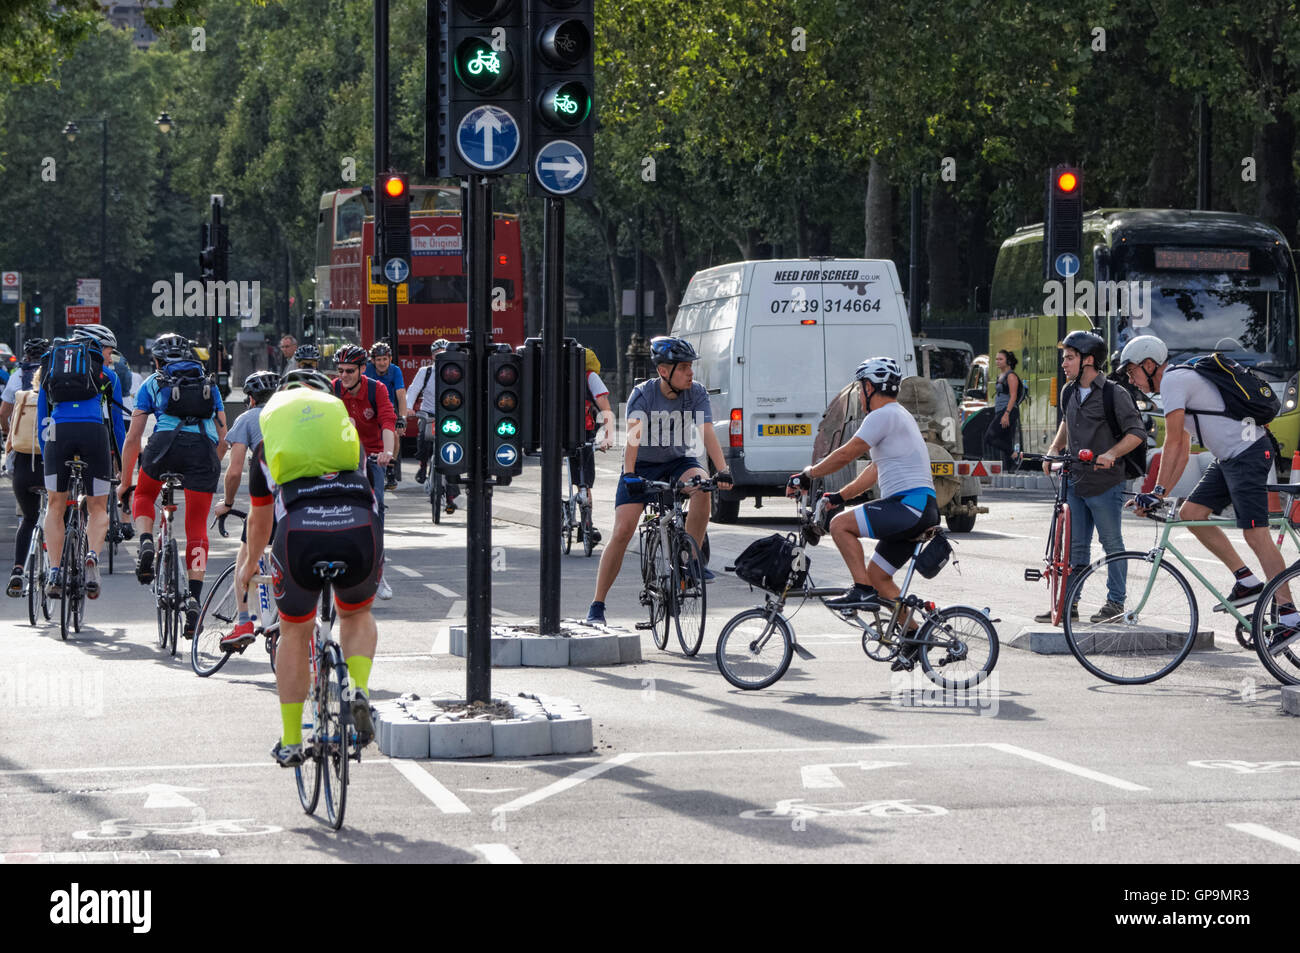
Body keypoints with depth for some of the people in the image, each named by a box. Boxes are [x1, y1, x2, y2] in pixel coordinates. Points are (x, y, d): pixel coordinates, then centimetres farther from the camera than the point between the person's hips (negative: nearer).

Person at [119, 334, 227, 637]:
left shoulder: (153, 383, 24)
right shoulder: (209, 384, 30)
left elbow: (133, 438, 22)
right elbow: (223, 435, 28)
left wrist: (124, 482, 31)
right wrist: (210, 470, 42)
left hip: (167, 442, -1)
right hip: (205, 446, 1)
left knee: (144, 496, 28)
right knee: (197, 529, 5)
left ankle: (146, 543, 0)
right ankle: (194, 598, -7)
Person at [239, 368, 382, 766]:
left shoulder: (267, 444, 28)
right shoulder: (346, 425, 31)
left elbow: (259, 520, 42)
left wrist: (250, 564, 62)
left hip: (299, 529, -1)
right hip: (359, 527, 1)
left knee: (294, 634, 22)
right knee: (357, 615, 30)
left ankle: (290, 743, 22)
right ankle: (358, 689, 4)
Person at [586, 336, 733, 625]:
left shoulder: (697, 393, -11)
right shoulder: (643, 394, -18)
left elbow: (707, 433, -21)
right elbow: (634, 434, -31)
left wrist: (723, 471, -36)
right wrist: (629, 475, -45)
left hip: (678, 462, 2)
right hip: (643, 465, -2)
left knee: (702, 486, -33)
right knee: (622, 532, -13)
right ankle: (597, 605, -5)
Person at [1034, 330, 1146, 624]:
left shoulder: (1114, 394, -12)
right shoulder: (1069, 393, 9)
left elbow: (1136, 433, -12)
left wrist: (1111, 453, -26)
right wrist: (1054, 450, 14)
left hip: (1106, 484, -6)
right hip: (1076, 482, 6)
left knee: (1112, 544, 3)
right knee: (1075, 545, 9)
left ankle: (1116, 602, 11)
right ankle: (1069, 602, 14)